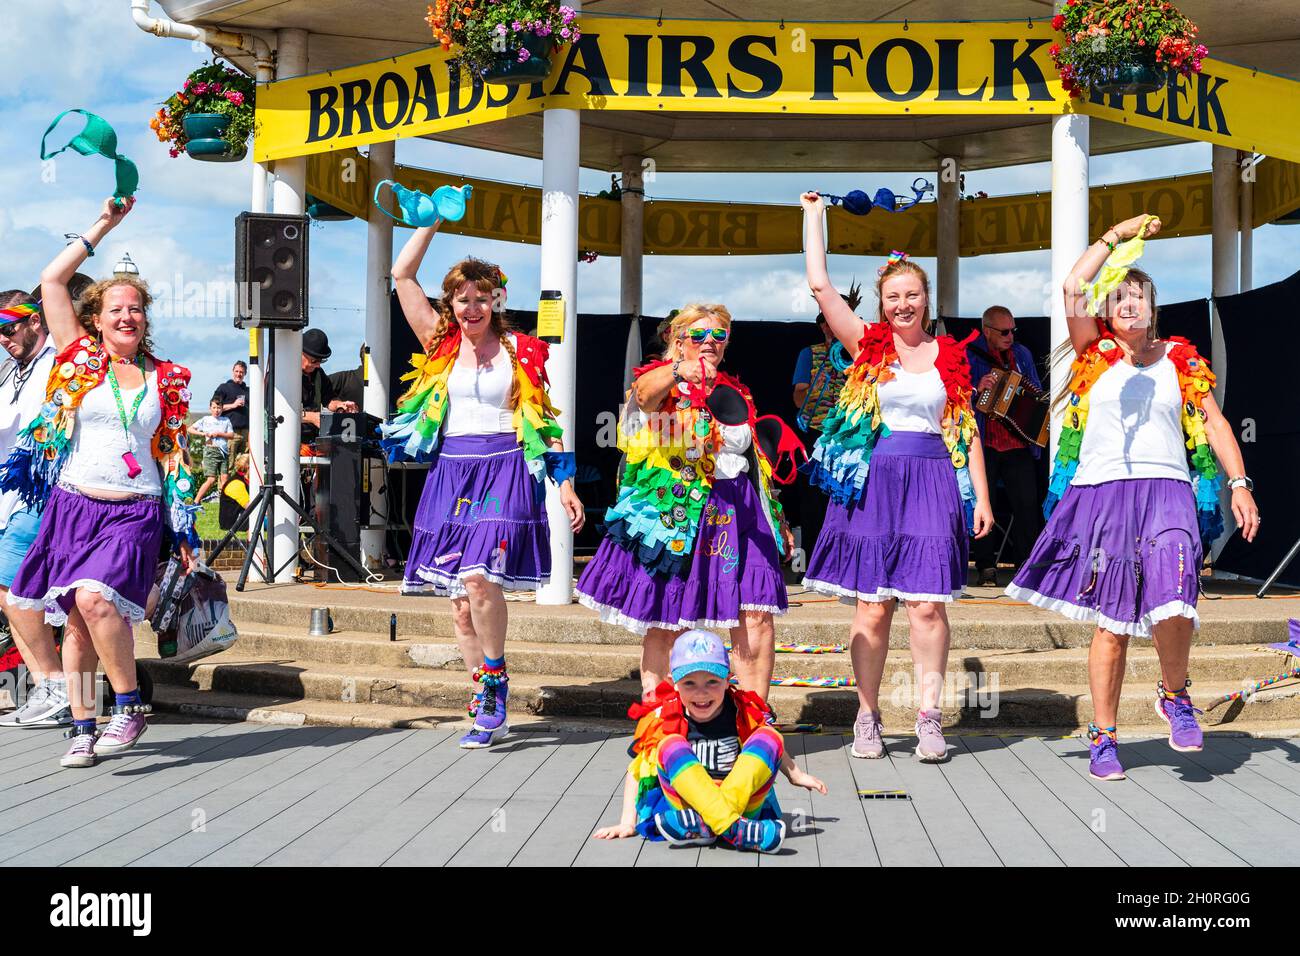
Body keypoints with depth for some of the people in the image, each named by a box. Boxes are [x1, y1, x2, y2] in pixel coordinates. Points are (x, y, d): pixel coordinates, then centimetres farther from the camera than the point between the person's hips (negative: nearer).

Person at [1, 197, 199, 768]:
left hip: (135, 512, -2)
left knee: (95, 598, -23)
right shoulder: (80, 360, 7)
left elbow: (175, 457, 12)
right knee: (75, 619, 1)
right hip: (73, 505, 2)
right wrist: (104, 225, 8)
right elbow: (52, 281, 4)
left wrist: (183, 529, 7)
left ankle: (129, 708, -11)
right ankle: (83, 728, 11)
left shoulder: (166, 380, 8)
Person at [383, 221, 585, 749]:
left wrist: (565, 485, 2)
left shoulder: (521, 351, 5)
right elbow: (402, 274, 8)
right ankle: (489, 705, 12)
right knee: (458, 597, 2)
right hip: (451, 474, 3)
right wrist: (433, 219, 9)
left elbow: (544, 422, 8)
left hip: (505, 473, -3)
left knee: (479, 576, -22)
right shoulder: (441, 344, 11)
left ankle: (496, 681, -3)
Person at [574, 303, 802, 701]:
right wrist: (679, 370, -46)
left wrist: (777, 517, 21)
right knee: (664, 620, -3)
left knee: (755, 615, -6)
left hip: (737, 512, 4)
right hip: (674, 511, -4)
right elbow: (645, 391, -25)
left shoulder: (736, 394, 18)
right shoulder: (664, 387, 2)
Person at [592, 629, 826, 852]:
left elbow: (772, 747, 24)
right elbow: (636, 771, 4)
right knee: (670, 747, -25)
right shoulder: (662, 721, -2)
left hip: (743, 803, 2)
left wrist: (795, 775, 27)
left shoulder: (744, 714, 4)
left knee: (769, 737, -15)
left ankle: (703, 828, -33)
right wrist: (627, 823, 0)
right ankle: (733, 830, -45)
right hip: (682, 804, -2)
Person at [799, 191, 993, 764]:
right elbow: (820, 286, 1)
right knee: (871, 605, -2)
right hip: (872, 484, 0)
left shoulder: (951, 356, 11)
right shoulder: (867, 345, 7)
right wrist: (814, 216, 8)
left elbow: (967, 432, 12)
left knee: (927, 603, -6)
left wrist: (981, 498, 6)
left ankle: (929, 717, 0)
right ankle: (867, 717, 7)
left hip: (933, 484, 1)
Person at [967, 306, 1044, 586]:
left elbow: (1036, 393, 23)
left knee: (1027, 503, 0)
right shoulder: (968, 355, 0)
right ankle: (986, 566, 5)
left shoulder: (1022, 354, 15)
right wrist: (976, 389, -25)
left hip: (1018, 444, 4)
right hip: (983, 444, -3)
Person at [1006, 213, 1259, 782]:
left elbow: (1214, 424, 14)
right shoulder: (1094, 356, 9)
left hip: (1166, 493, 0)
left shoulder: (1182, 360, 13)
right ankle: (1103, 738, 12)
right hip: (1101, 494, 0)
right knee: (1111, 622, 1)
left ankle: (1175, 696, 9)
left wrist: (1240, 485, 5)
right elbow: (1073, 288, -4)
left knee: (1173, 605, -20)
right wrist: (1116, 236, 1)